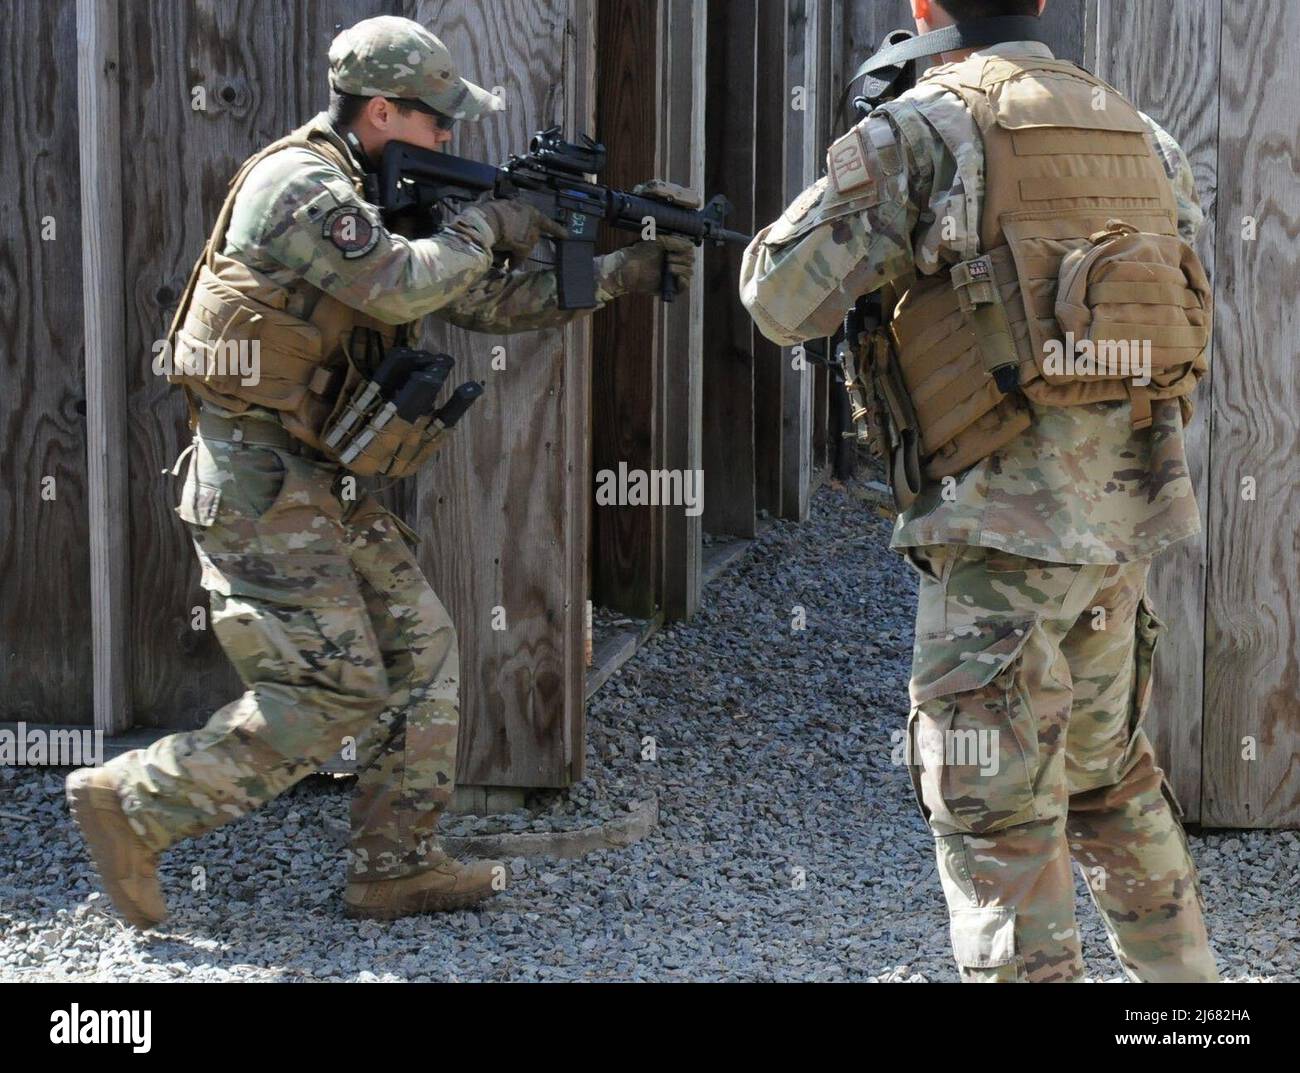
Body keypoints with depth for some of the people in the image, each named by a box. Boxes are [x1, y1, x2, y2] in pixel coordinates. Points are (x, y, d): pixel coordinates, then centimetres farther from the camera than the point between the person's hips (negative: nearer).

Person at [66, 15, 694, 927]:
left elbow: (485, 302, 16)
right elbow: (401, 286, -27)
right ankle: (131, 805, -1)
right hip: (261, 483, -10)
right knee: (332, 693, -10)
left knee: (421, 647, 9)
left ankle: (399, 866, 16)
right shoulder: (299, 184, -15)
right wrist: (487, 226, -10)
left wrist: (620, 273, 10)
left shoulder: (375, 197, 15)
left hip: (323, 480, 10)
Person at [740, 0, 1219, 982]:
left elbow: (782, 300, -6)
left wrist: (864, 173, 9)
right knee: (1110, 772, 23)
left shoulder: (921, 130, -8)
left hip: (1005, 519, -7)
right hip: (1126, 510, 7)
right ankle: (1180, 968, 33)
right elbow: (1193, 315, 19)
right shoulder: (1141, 134, 12)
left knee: (996, 809, 0)